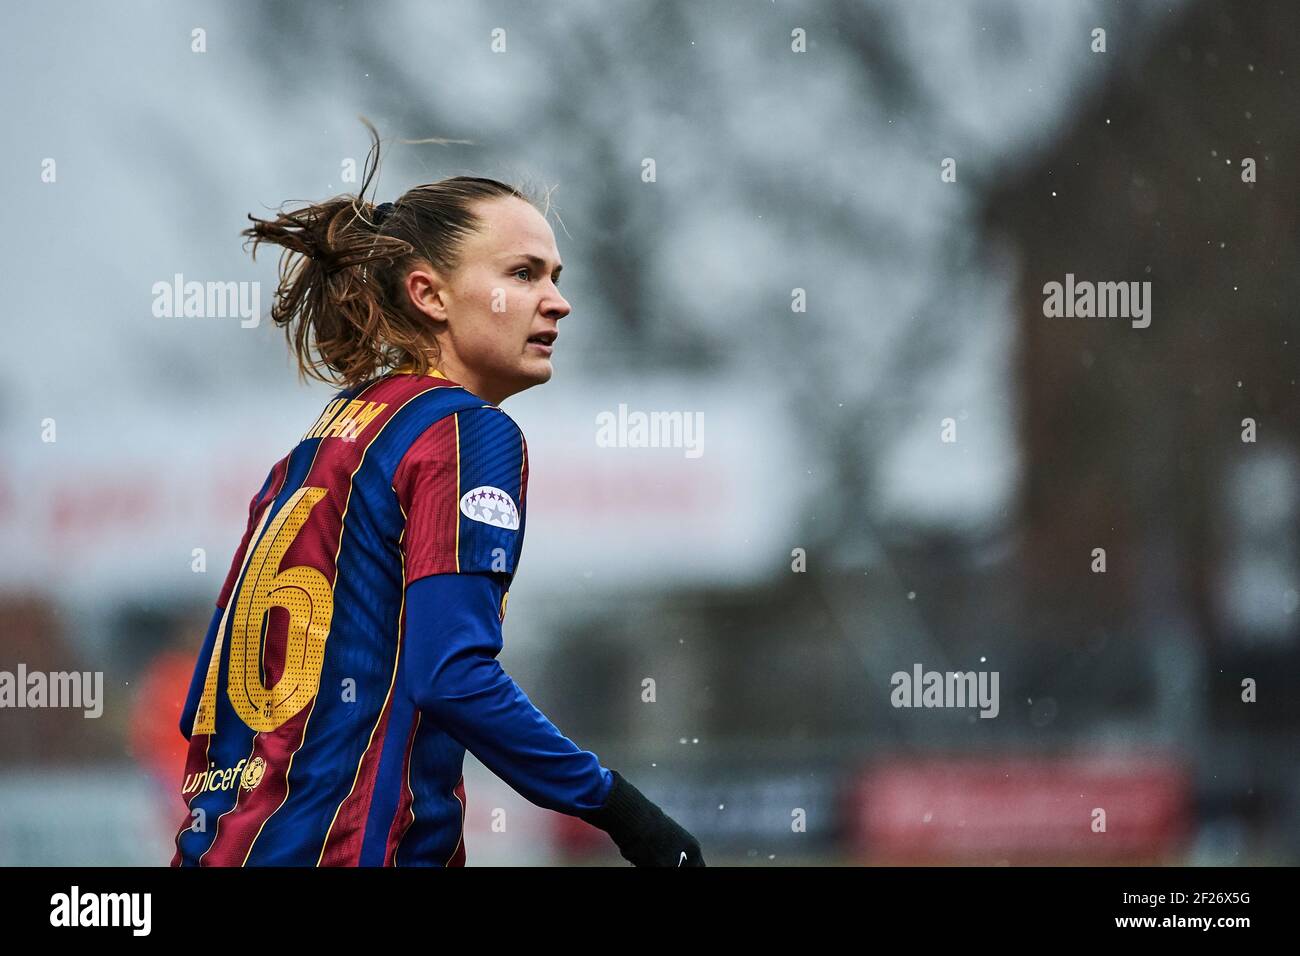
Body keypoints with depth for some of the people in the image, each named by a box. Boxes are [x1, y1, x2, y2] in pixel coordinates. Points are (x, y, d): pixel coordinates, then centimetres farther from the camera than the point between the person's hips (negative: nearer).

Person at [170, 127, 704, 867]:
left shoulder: (317, 445, 17)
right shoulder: (468, 433, -6)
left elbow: (205, 704, 14)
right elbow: (454, 674, -18)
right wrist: (619, 810, -13)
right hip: (349, 849, -8)